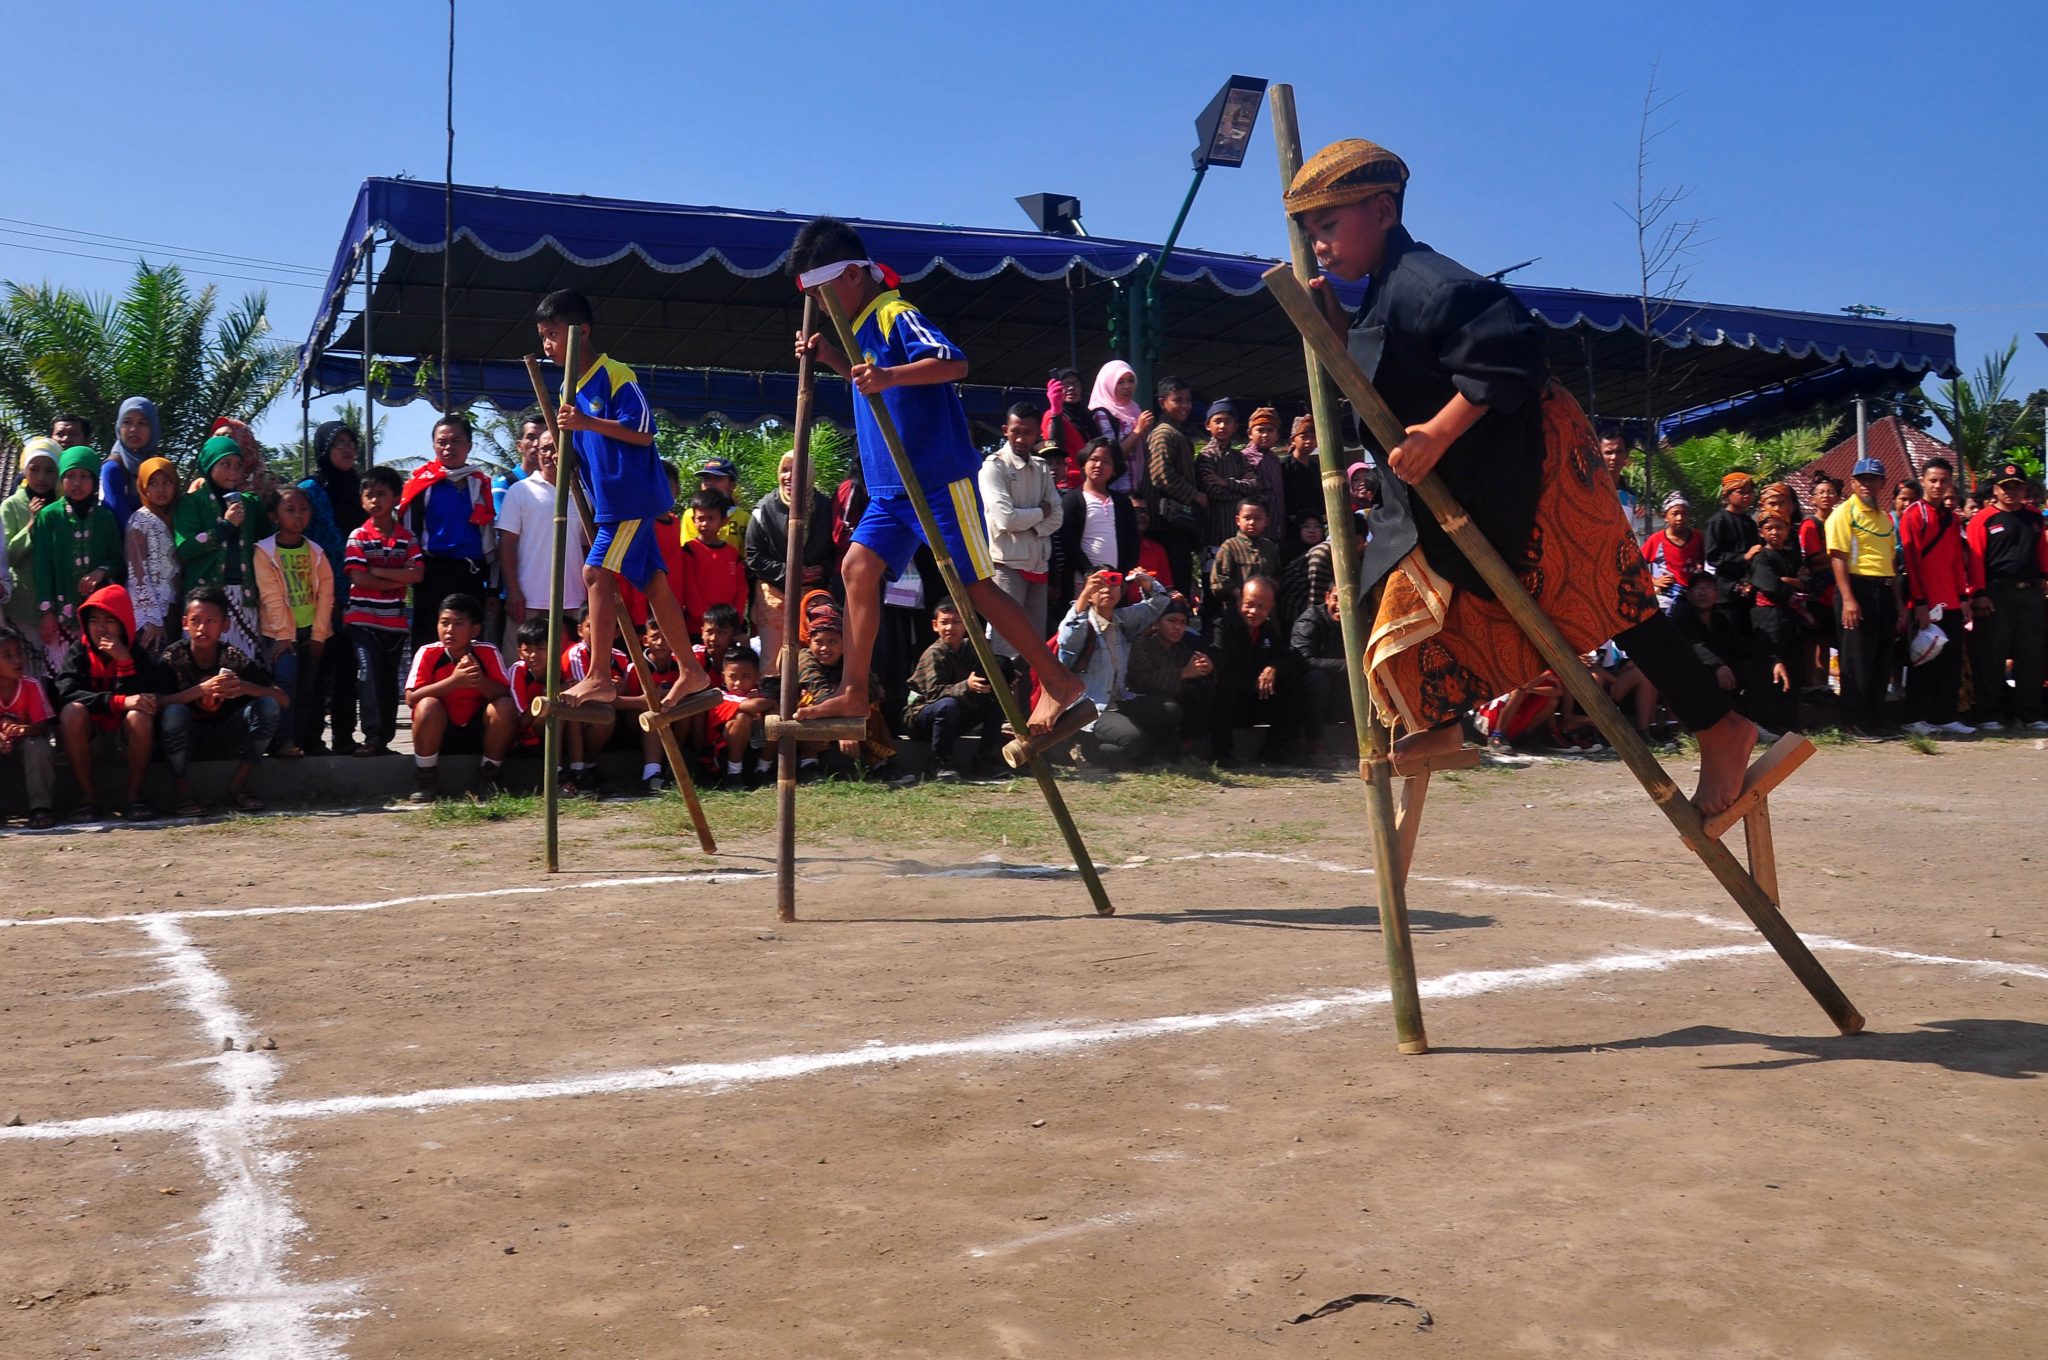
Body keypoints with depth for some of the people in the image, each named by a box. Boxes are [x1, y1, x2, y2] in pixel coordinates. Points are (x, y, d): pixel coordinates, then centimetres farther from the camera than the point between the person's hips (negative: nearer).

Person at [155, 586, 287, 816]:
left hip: (225, 734, 2)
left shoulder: (235, 658, -13)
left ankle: (238, 787, -12)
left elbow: (284, 700, -17)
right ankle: (182, 790, -15)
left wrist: (246, 688, -36)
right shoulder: (173, 657, -16)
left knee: (268, 706, -22)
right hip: (188, 735, -2)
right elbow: (157, 704, -29)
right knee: (174, 712, -33)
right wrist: (202, 689, -40)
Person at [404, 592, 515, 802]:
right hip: (438, 734, -1)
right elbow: (411, 699, -22)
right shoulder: (428, 653, -13)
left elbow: (505, 694, -17)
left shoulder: (488, 653, -10)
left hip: (478, 732, 2)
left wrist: (480, 681, -37)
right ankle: (425, 781, -13)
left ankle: (487, 778, -5)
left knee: (504, 707, -25)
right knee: (428, 705, -31)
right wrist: (454, 681, -32)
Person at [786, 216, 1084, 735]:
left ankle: (1058, 682, 4)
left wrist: (890, 375, -41)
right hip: (891, 487, 9)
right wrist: (832, 359, 17)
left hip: (939, 479, -9)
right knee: (857, 567, 0)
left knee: (975, 585, -5)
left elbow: (954, 362, -28)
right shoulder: (862, 326, 15)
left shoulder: (896, 314, -13)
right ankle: (854, 692, 4)